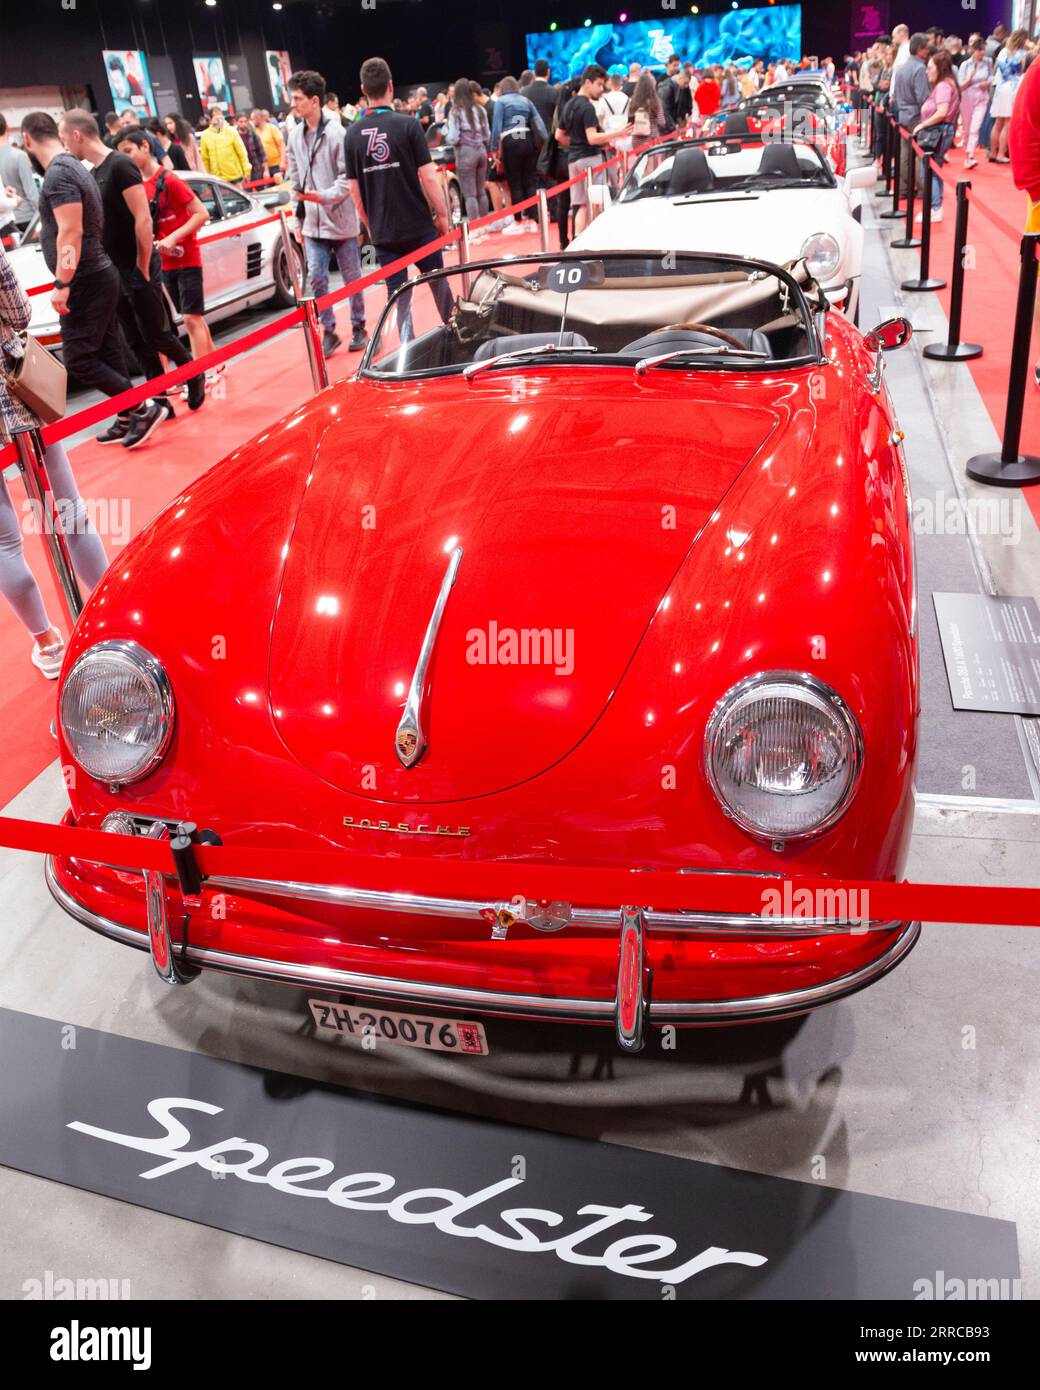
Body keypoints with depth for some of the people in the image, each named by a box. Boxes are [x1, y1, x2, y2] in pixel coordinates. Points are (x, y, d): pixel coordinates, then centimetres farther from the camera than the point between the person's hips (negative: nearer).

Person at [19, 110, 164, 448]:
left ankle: (146, 408, -5)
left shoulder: (58, 174, -17)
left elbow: (70, 233, -24)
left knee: (79, 360, -7)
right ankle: (127, 420, 18)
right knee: (108, 353, 12)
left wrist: (61, 284, -23)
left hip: (85, 281, -10)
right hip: (99, 276, 10)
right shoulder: (73, 166, 14)